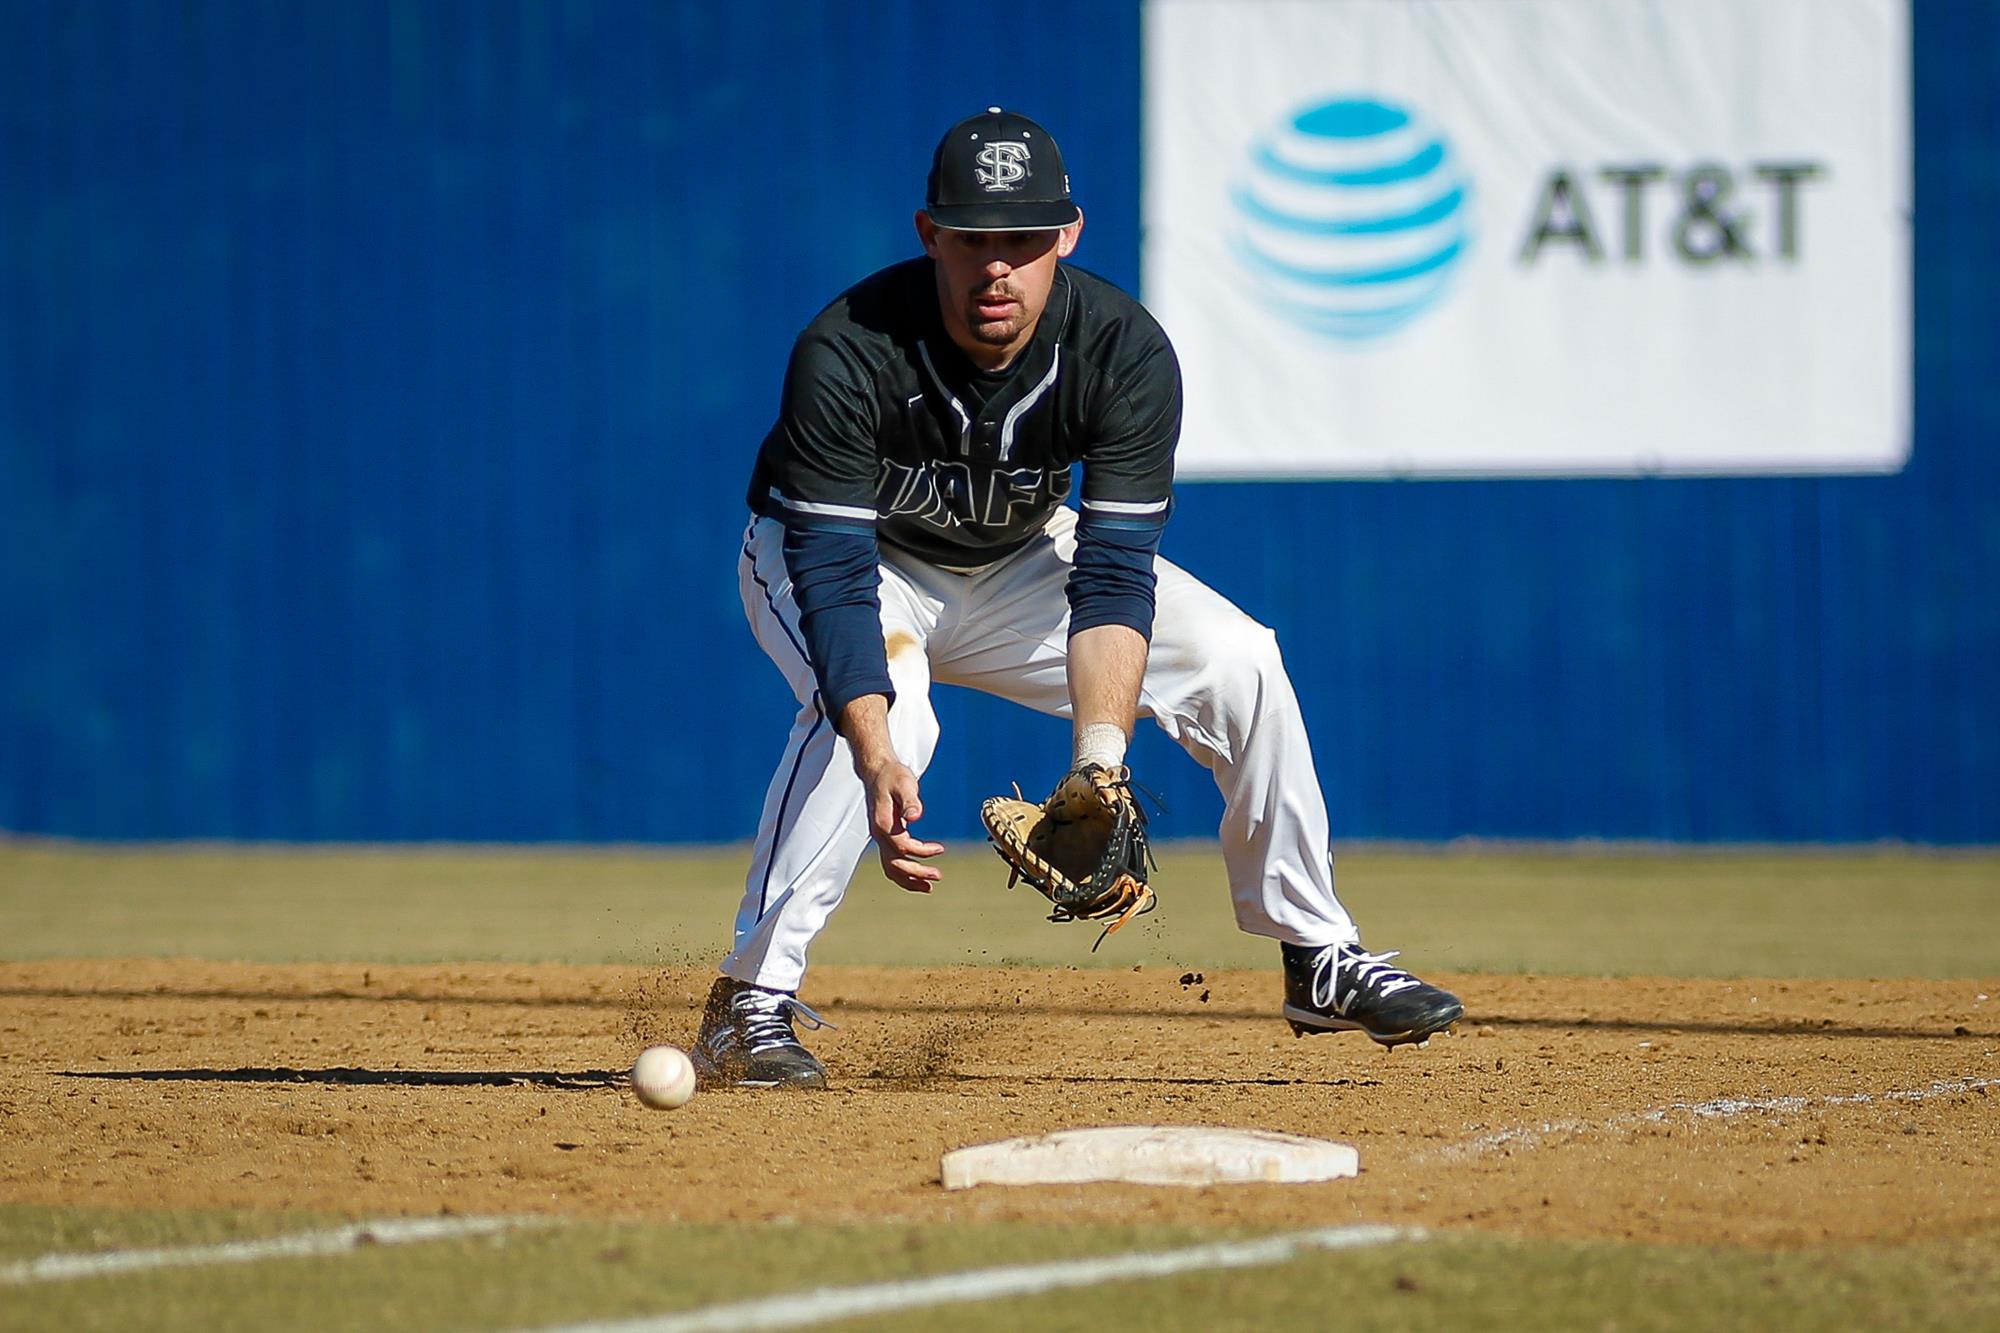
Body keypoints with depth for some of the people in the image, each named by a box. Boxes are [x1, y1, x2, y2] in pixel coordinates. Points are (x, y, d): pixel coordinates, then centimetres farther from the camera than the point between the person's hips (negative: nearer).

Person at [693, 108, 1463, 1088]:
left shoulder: (1126, 353, -26)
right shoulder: (846, 355, -35)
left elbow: (1111, 577, -28)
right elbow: (833, 576, -39)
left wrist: (1099, 762, -43)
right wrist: (875, 758, -54)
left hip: (1012, 562, 4)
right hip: (830, 555, -4)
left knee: (1236, 663, -9)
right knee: (883, 709, -35)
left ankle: (1320, 961, 7)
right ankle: (749, 1006, -29)